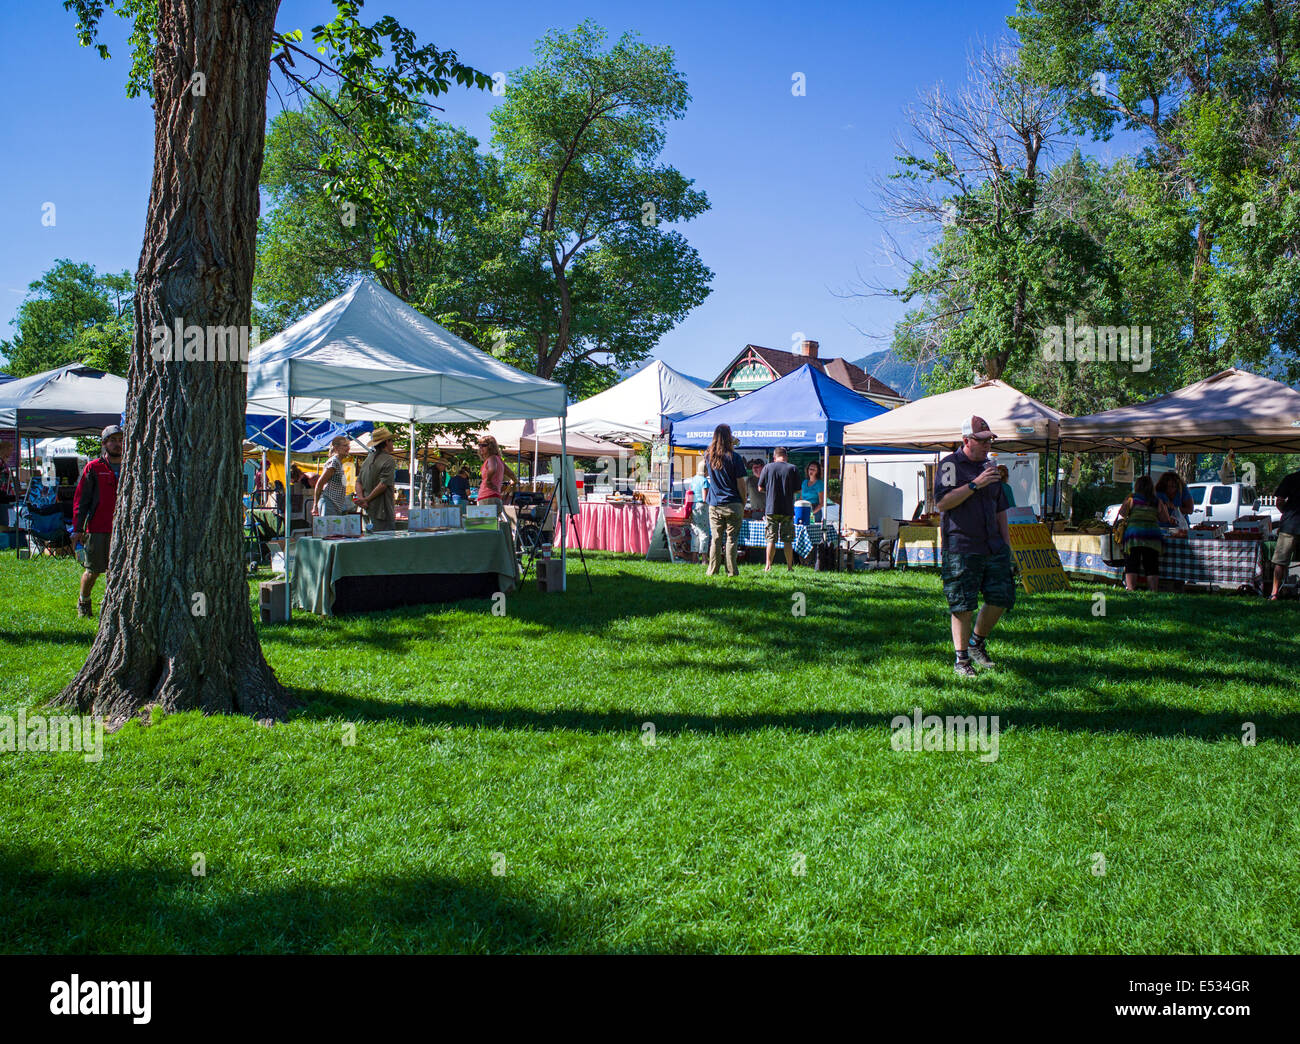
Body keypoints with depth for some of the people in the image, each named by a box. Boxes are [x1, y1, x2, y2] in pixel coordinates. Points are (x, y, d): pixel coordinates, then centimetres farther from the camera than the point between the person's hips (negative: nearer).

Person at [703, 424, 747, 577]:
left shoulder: (708, 456, 3)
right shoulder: (734, 457, -9)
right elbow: (740, 483, -7)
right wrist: (744, 503, 4)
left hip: (714, 505, 3)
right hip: (733, 505, -3)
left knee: (715, 539, 7)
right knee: (731, 539, 2)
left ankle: (712, 570, 7)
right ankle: (731, 571, 3)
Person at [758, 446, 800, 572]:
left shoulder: (768, 467, 0)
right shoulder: (793, 469, -1)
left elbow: (760, 488, 2)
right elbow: (797, 489, 2)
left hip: (771, 509, 0)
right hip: (788, 510, 0)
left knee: (771, 539, 4)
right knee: (788, 540, 6)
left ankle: (768, 566, 0)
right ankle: (789, 567, 8)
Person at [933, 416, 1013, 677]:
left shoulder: (989, 466, 18)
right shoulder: (949, 465, -3)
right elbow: (942, 503, -16)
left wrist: (1006, 545, 17)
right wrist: (975, 484, -20)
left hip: (993, 546, 6)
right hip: (961, 549, -6)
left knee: (1002, 597, 3)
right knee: (963, 606, -3)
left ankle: (977, 642, 25)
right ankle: (961, 660, 7)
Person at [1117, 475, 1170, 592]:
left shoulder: (1132, 498, 6)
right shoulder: (1157, 502, 13)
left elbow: (1122, 513, 0)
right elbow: (1166, 520, 16)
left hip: (1134, 535, -2)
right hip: (1153, 535, 2)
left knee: (1131, 565, -2)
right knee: (1151, 566, 5)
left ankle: (1130, 588, -13)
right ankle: (1154, 590, -1)